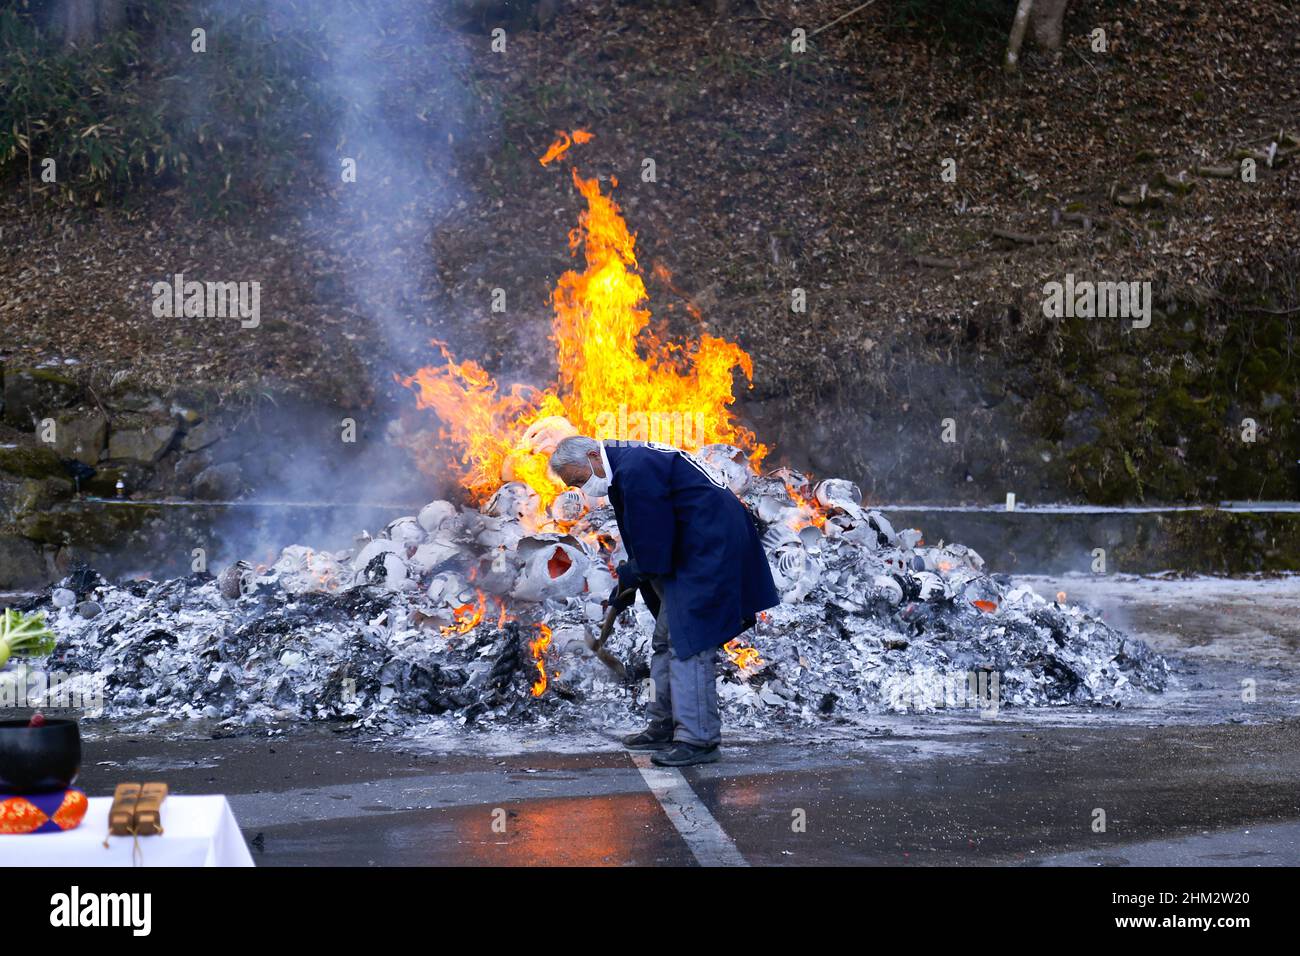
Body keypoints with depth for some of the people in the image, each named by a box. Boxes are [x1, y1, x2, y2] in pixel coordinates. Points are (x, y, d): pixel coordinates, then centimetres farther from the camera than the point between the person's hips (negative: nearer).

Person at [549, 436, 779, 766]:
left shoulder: (636, 470, -22)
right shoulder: (627, 462, 12)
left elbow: (653, 542, -19)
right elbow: (642, 537, 19)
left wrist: (630, 577, -4)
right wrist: (629, 577, 11)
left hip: (709, 550, -11)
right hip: (690, 555, 11)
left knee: (689, 642, -13)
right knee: (666, 640, 15)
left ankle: (698, 739, -13)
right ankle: (665, 726, 22)